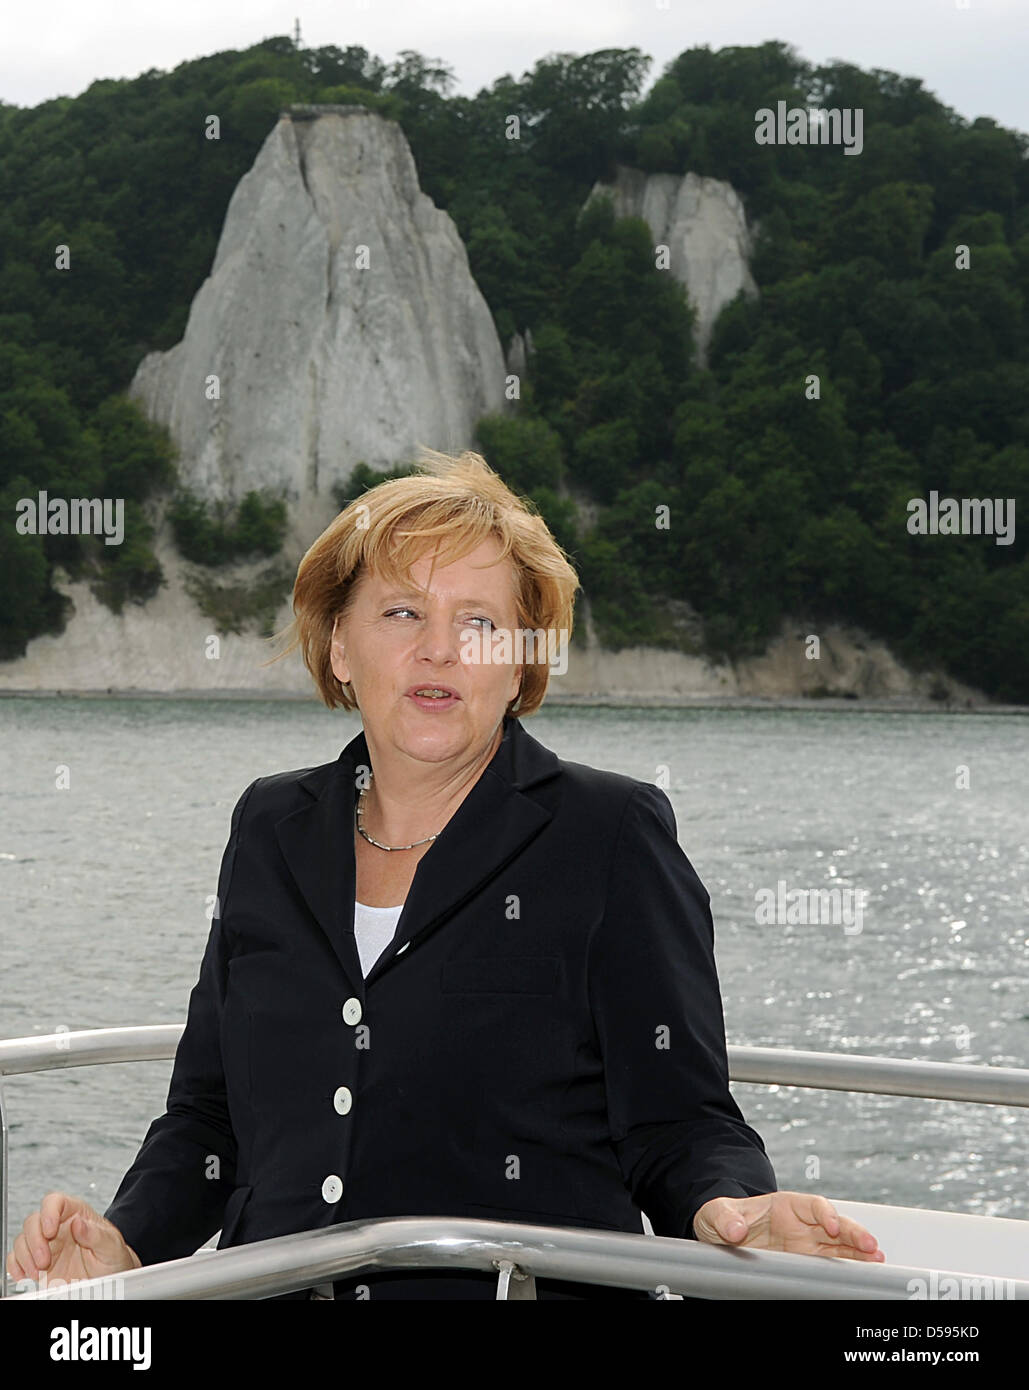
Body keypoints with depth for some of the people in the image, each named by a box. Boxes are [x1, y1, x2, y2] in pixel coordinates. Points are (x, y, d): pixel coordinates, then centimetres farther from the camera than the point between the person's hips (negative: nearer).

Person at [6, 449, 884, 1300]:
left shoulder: (612, 834, 3)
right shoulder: (274, 830, 16)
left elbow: (677, 1119, 0)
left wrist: (728, 1210, -22)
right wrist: (123, 1241, 3)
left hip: (532, 1290, -1)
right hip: (278, 1294, 1)